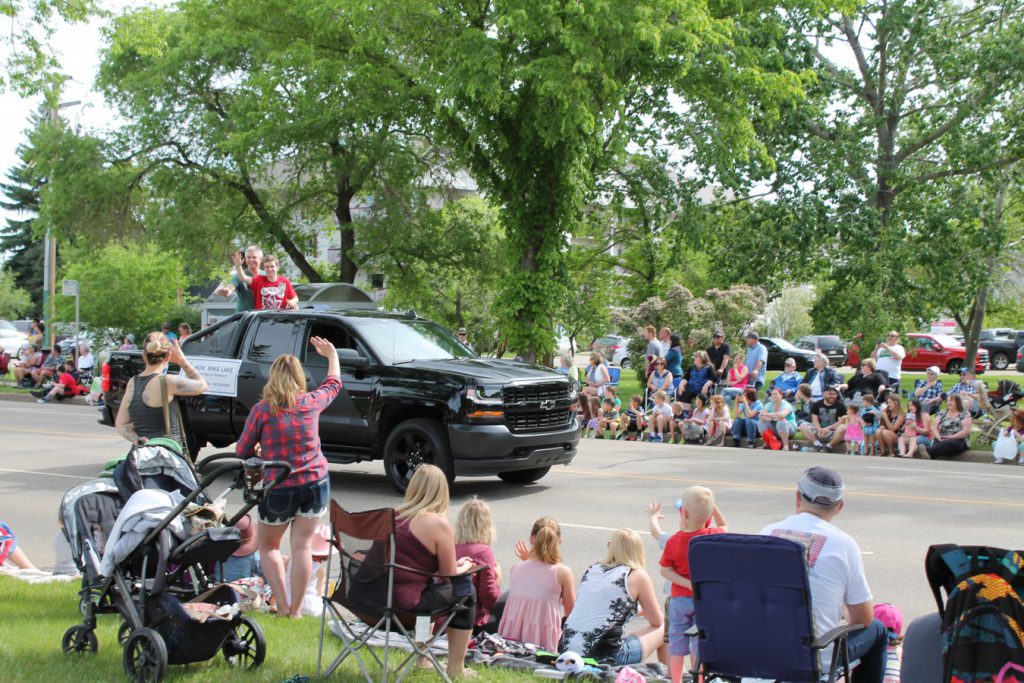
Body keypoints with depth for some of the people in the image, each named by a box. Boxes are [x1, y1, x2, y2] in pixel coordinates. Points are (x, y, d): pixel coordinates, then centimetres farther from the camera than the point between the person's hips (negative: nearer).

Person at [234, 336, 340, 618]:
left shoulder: (261, 410, -9)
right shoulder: (311, 402, -1)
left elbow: (242, 452, -2)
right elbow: (334, 384, 21)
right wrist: (332, 355, 37)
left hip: (278, 490, -2)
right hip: (316, 484, 2)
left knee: (268, 545, 16)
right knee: (302, 546, 7)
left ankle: (282, 605, 9)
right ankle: (296, 608, 9)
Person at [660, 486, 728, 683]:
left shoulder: (674, 541, -15)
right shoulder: (713, 536, -13)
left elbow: (665, 570, -15)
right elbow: (723, 527, 10)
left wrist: (687, 583, -17)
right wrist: (711, 506, 1)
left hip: (679, 599, 0)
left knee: (676, 644, 14)